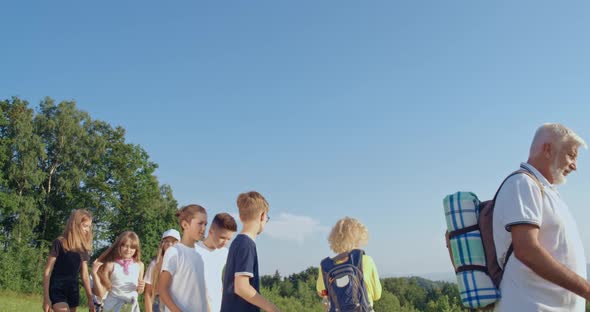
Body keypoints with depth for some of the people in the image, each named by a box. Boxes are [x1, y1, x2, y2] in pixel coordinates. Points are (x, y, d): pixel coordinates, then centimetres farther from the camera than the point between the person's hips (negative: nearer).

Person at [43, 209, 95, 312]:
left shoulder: (83, 248, 8)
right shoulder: (59, 243, -10)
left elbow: (85, 276, 11)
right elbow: (47, 272, -8)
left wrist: (90, 299, 7)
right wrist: (46, 297, -12)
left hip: (73, 291, 6)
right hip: (57, 290, -6)